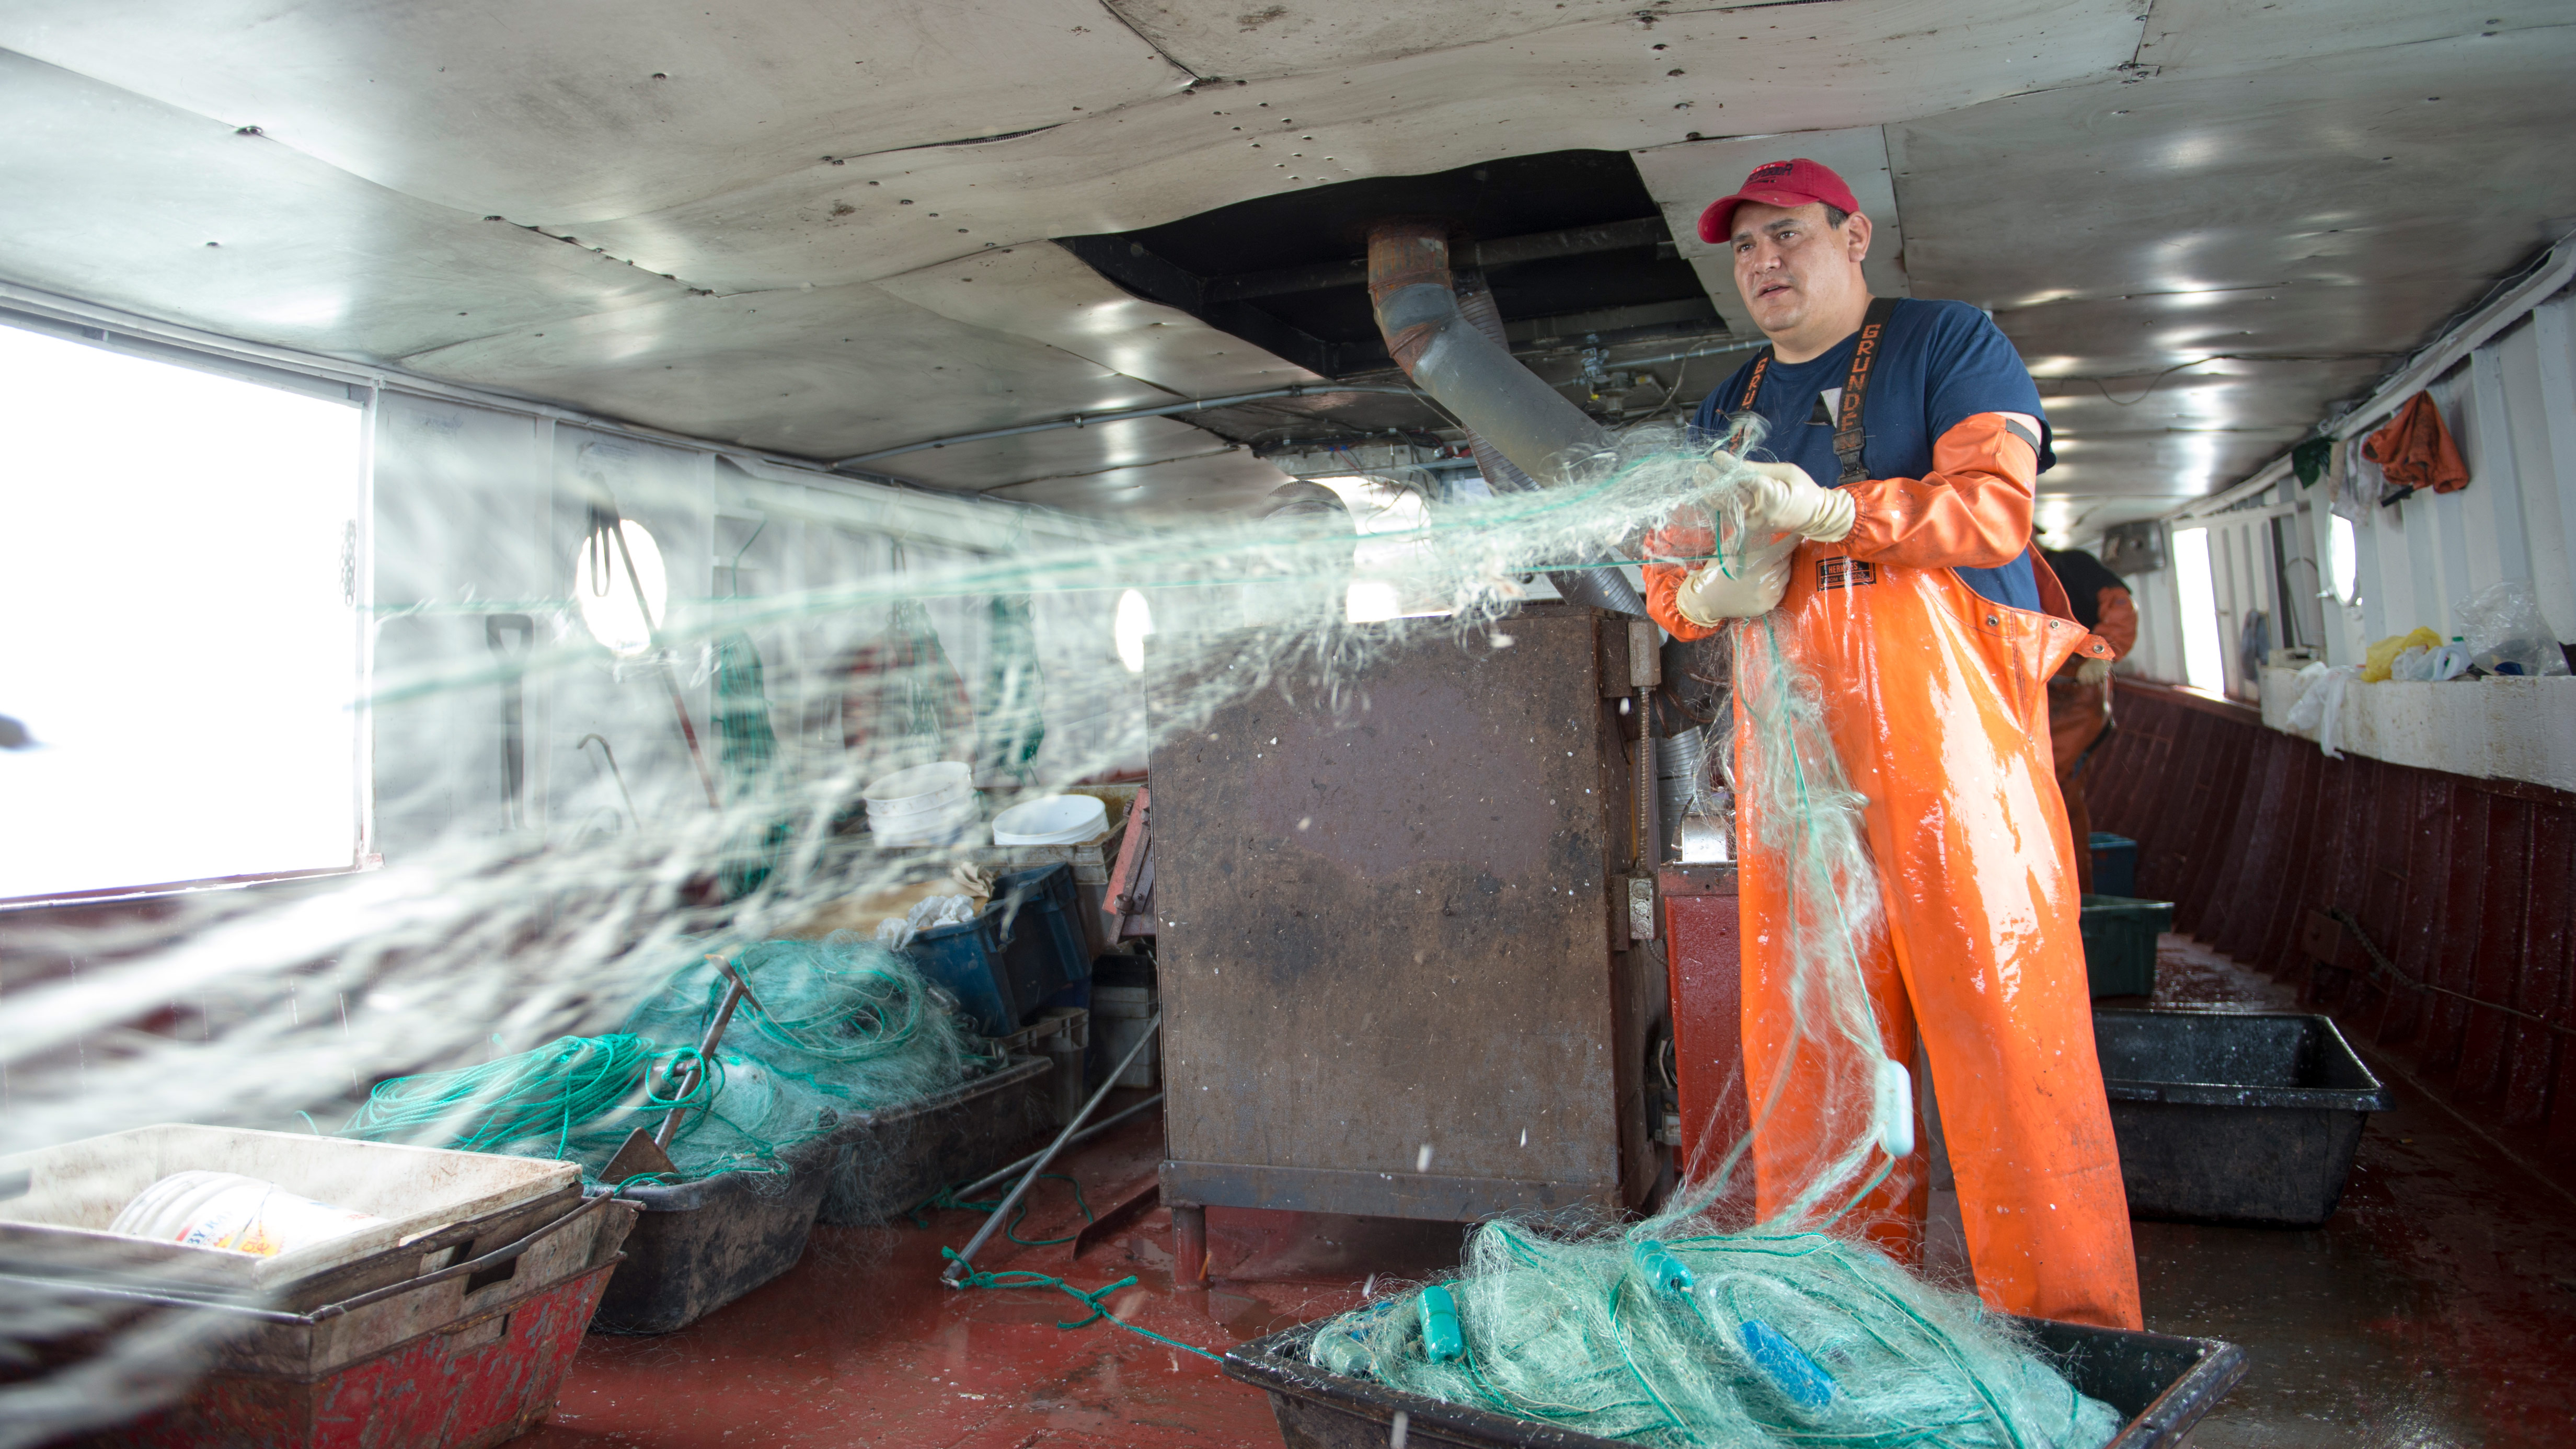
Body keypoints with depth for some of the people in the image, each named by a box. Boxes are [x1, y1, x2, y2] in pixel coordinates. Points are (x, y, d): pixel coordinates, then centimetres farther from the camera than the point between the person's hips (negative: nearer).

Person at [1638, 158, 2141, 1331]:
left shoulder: (1947, 342, 7)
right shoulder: (1729, 411, 22)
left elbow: (1995, 506, -7)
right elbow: (1668, 579, 19)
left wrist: (1828, 511, -19)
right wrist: (1713, 590, -4)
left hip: (1947, 719, -4)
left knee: (2003, 1026, -7)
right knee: (1801, 1047, 5)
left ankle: (2065, 1332, 6)